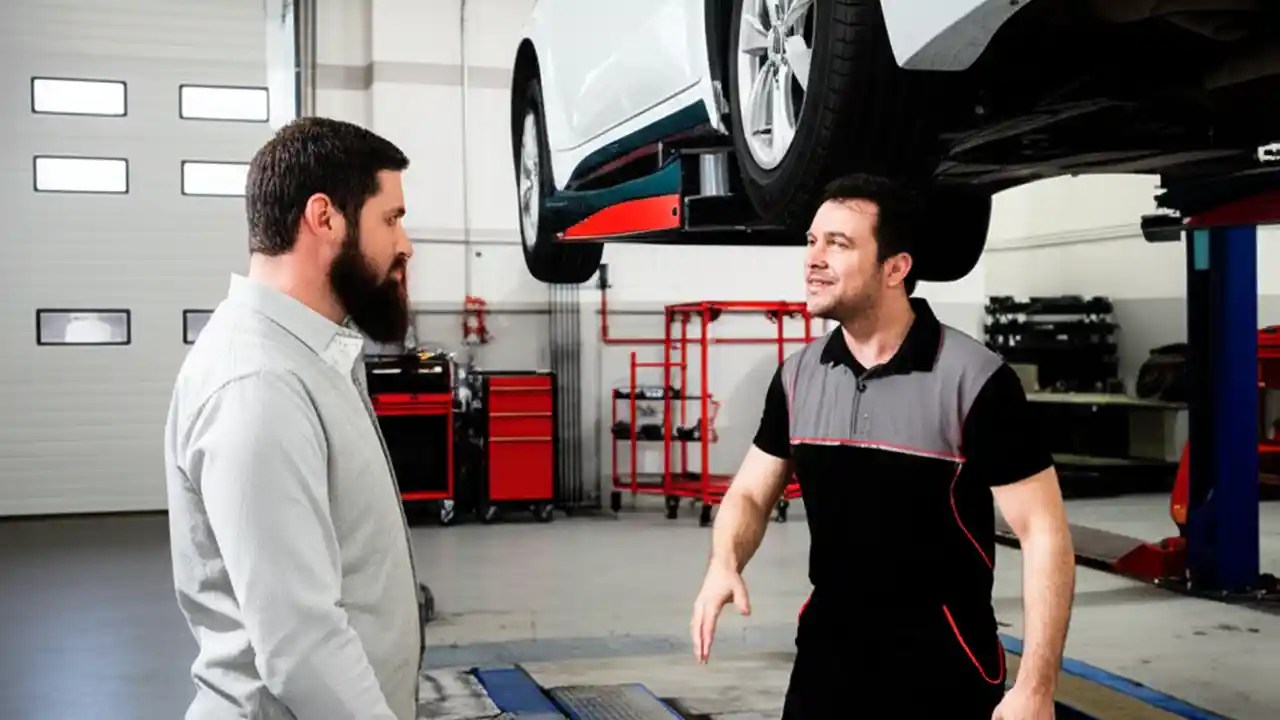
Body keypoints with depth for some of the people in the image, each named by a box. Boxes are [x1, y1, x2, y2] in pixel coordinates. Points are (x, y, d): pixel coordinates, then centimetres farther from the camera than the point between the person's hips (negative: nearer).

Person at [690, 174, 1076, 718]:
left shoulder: (974, 380, -15)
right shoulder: (797, 376, 1)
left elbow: (1044, 534, -13)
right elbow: (750, 493, 9)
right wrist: (725, 564, -13)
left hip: (944, 666, -4)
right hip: (826, 652, 5)